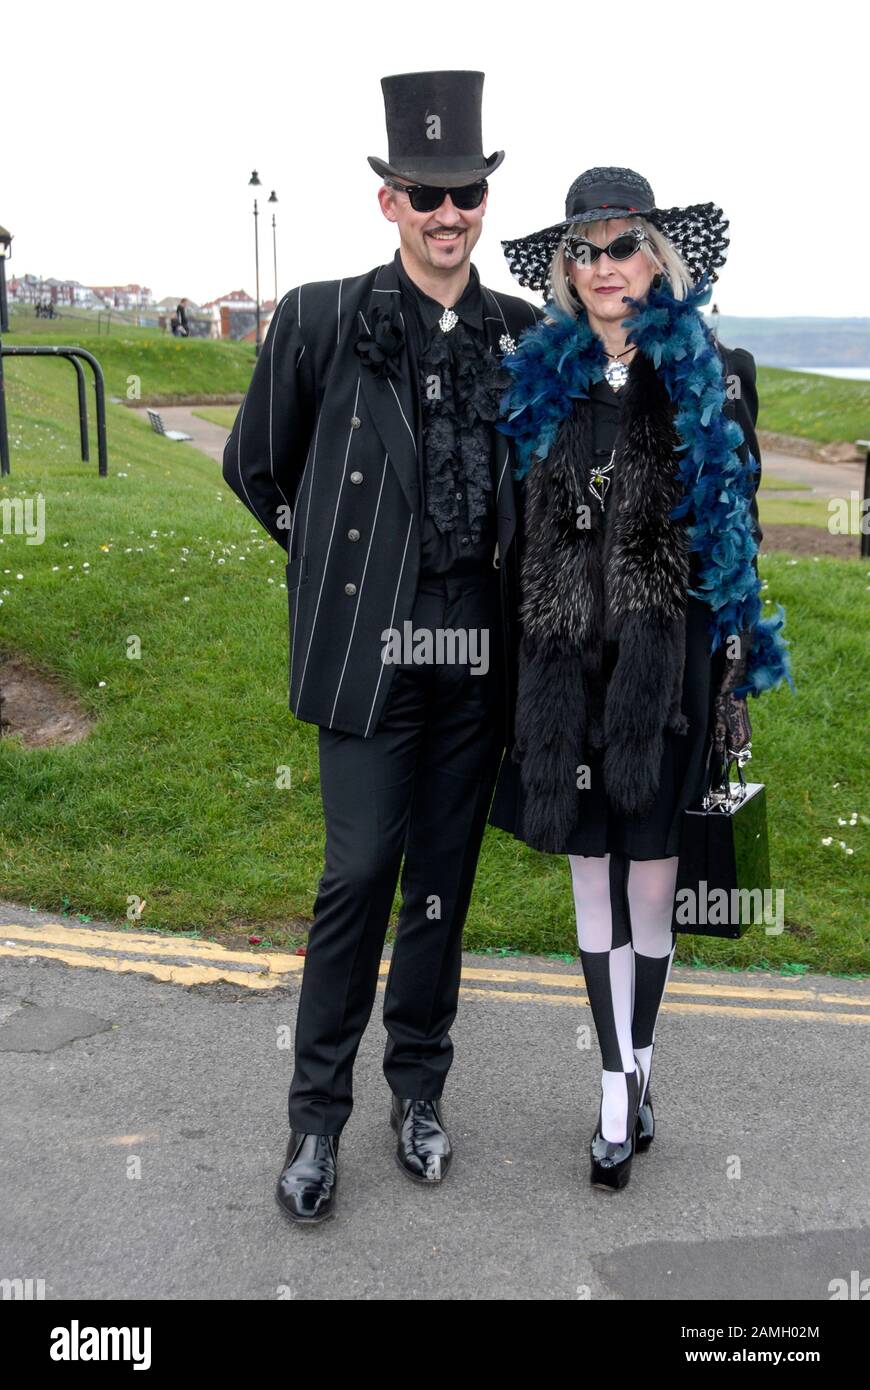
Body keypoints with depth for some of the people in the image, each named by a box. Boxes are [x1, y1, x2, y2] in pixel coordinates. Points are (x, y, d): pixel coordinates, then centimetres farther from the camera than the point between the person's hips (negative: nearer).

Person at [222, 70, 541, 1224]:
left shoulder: (525, 336, 6)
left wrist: (491, 563, 12)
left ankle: (419, 1093, 28)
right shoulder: (321, 320, -2)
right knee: (359, 875, -2)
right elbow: (255, 467, 9)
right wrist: (342, 563, 10)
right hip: (369, 653, -3)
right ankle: (317, 1118, 14)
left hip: (478, 656, 3)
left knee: (444, 880, 11)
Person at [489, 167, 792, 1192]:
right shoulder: (540, 379, 8)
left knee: (651, 882, 3)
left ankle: (635, 1077, 24)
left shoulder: (712, 377, 2)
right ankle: (623, 1090, 19)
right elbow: (523, 536, 11)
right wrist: (519, 675, 7)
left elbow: (739, 534, 2)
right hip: (567, 659, 2)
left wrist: (735, 677, -2)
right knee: (594, 876, 6)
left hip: (668, 656, -2)